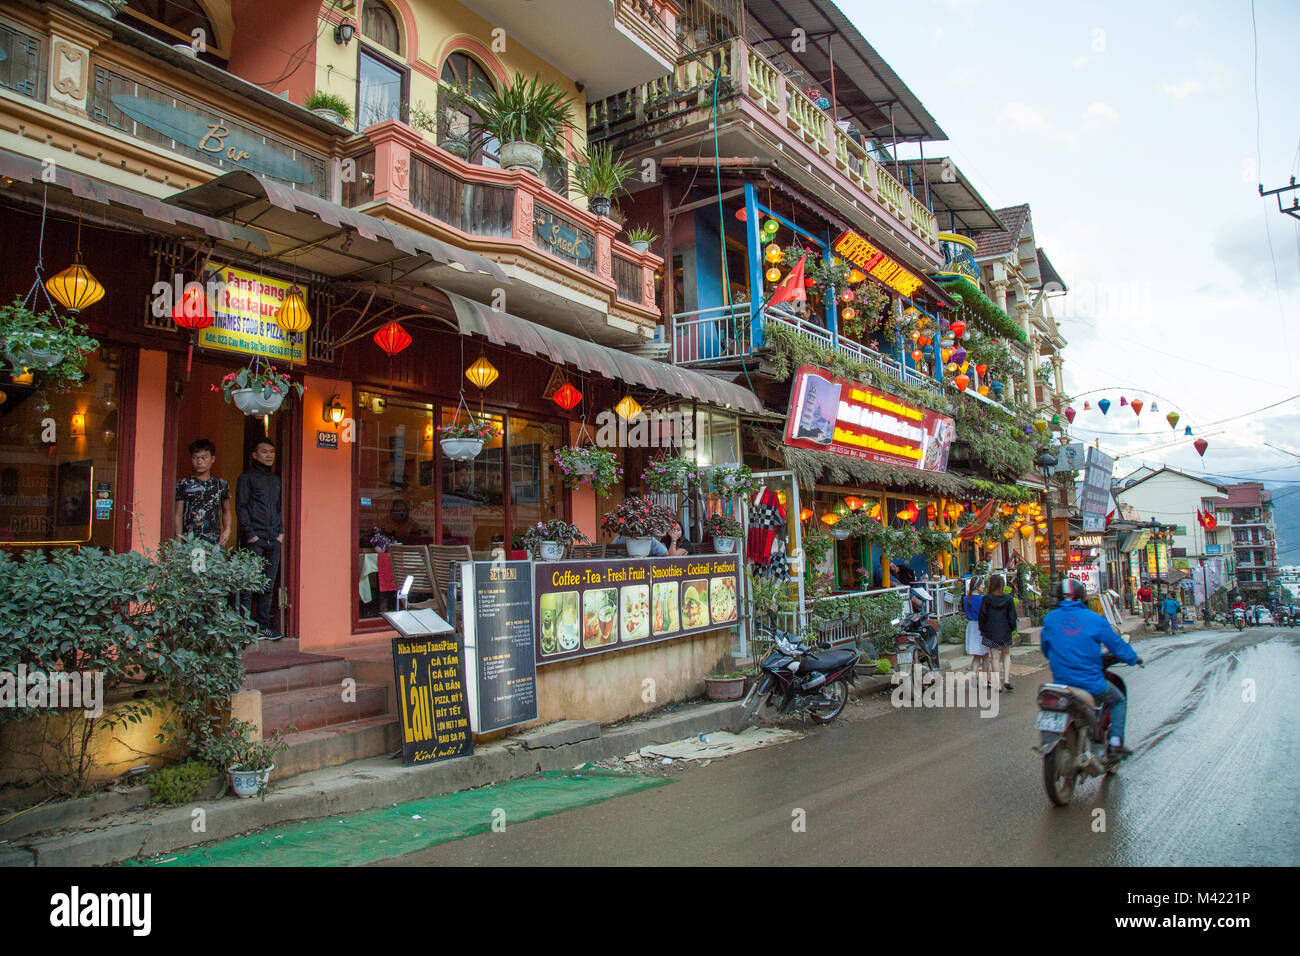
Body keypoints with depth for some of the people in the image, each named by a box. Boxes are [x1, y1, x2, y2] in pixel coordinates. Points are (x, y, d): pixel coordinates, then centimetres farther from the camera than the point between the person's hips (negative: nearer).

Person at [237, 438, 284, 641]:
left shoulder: (276, 479, 20)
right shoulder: (247, 478, 2)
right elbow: (240, 508, -3)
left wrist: (281, 532, 9)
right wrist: (250, 534, -12)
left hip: (274, 540, 6)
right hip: (254, 540, -6)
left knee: (269, 585, 6)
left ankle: (264, 626, 10)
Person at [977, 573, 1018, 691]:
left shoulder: (986, 599, -10)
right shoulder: (1008, 598, -4)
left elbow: (982, 616, -5)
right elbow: (1012, 616, 0)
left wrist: (982, 629, 7)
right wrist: (1012, 628, 12)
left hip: (991, 632, -2)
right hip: (1005, 631, 2)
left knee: (995, 657, 3)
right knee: (1006, 655, 17)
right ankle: (1006, 680, 5)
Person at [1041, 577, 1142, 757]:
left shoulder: (1049, 619, 1)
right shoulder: (1095, 619, -8)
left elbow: (1045, 648, 13)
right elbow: (1116, 645, 2)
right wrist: (1134, 658, 22)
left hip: (1061, 681, 3)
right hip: (1091, 683, -3)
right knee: (1119, 701, 24)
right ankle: (1116, 742, 15)